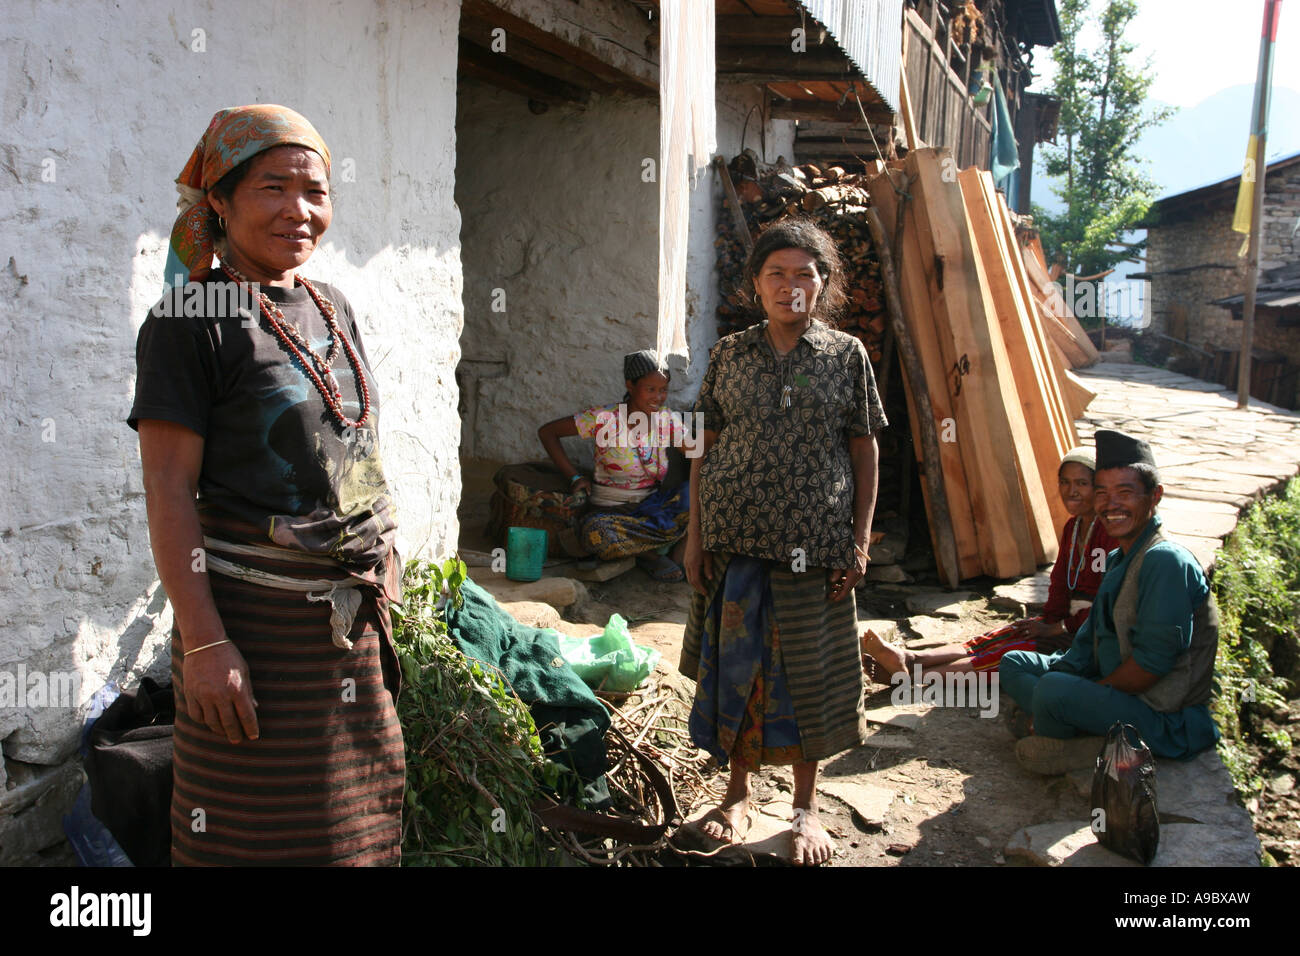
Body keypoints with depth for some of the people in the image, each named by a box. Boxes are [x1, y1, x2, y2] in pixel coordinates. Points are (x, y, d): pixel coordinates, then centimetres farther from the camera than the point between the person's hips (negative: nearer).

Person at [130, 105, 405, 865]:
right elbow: (169, 489, -13)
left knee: (361, 813, 14)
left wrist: (386, 569, 16)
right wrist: (203, 641, -18)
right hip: (256, 614, -6)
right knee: (259, 828, 4)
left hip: (355, 611, 7)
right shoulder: (192, 320, -9)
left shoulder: (334, 309, 12)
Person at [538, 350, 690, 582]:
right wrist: (575, 477, -9)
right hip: (611, 511, -3)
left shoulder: (667, 420, 1)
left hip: (653, 506, 3)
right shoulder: (604, 418, -10)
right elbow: (546, 432, -4)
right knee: (593, 532, -38)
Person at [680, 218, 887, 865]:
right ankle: (737, 793, 29)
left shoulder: (846, 356, 1)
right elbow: (706, 449, 6)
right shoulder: (728, 354, 4)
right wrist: (695, 533, 3)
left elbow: (865, 452, 3)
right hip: (734, 539, 2)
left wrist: (860, 539, -2)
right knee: (734, 662, 10)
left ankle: (806, 807, 25)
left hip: (814, 542, -1)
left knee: (807, 670, 7)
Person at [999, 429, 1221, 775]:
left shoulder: (1167, 562, -21)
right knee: (1014, 663, 12)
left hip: (1164, 717, -10)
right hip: (1115, 687, 10)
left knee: (1053, 689, -32)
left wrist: (1089, 695, -13)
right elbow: (1091, 642, 13)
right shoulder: (1119, 559, 10)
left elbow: (1150, 663, -25)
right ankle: (1106, 743, -5)